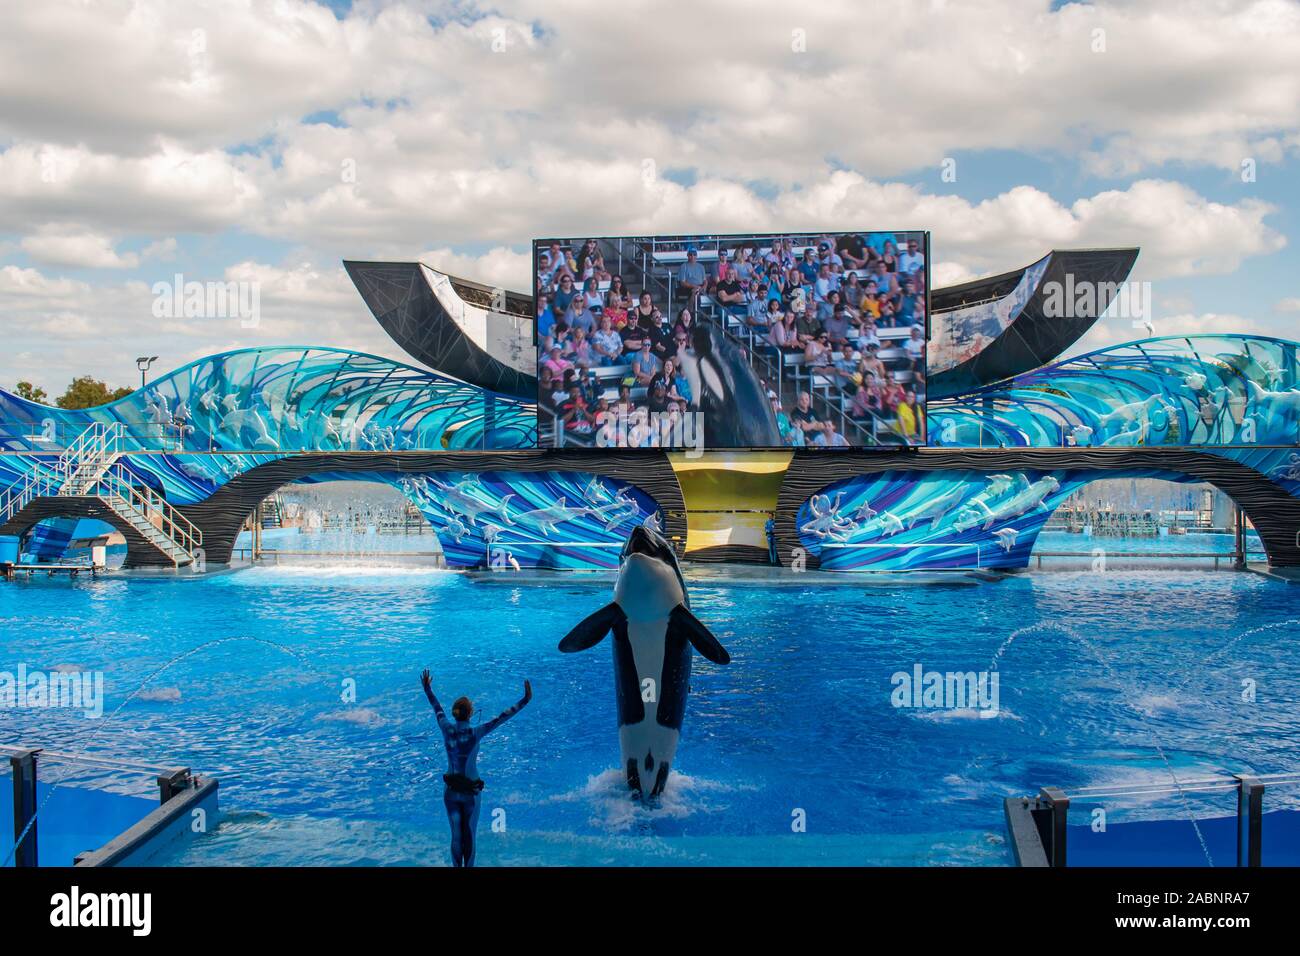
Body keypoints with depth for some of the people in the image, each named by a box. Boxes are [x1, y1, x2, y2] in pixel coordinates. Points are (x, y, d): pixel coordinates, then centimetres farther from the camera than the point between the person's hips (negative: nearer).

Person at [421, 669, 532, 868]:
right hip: (470, 792, -3)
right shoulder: (476, 733, -21)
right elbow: (501, 717, -22)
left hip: (450, 791, 3)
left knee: (456, 835, 14)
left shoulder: (447, 729, -12)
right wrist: (524, 701, -21)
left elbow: (437, 709, 5)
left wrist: (428, 689, 22)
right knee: (469, 836, 12)